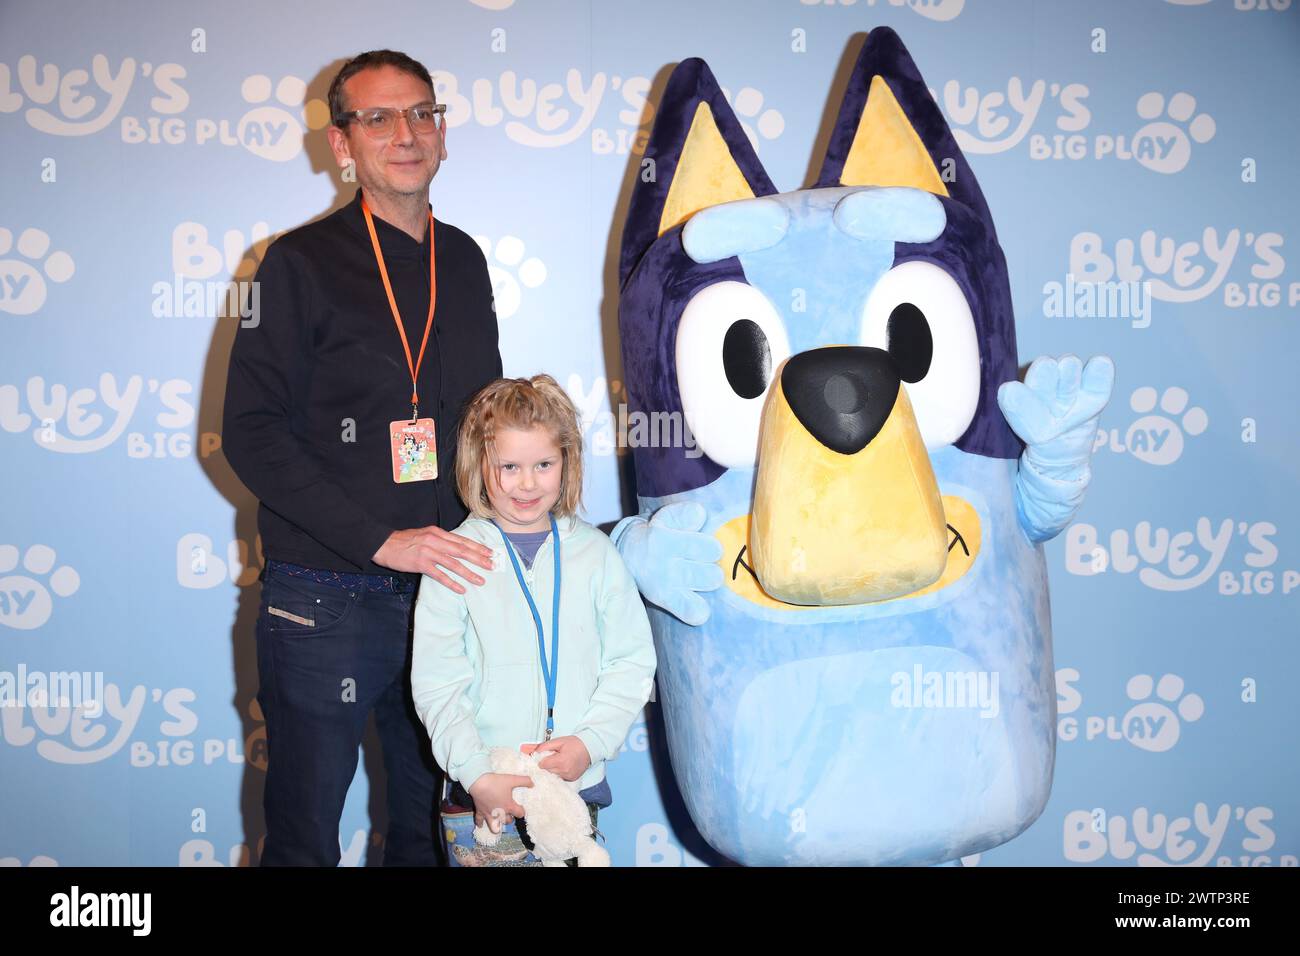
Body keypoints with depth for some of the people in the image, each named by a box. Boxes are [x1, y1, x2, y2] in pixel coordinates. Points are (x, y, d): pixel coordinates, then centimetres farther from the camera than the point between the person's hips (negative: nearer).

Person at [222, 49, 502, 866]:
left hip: (445, 587, 5)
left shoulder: (464, 262, 10)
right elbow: (253, 434, -12)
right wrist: (381, 540, -19)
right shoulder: (303, 263, -6)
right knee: (305, 833, 9)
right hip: (326, 600, -4)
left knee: (430, 823, 18)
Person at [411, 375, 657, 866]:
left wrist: (590, 742, -9)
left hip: (578, 785, 2)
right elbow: (436, 686, -4)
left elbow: (632, 660, 3)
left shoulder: (595, 553, 3)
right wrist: (478, 775, -12)